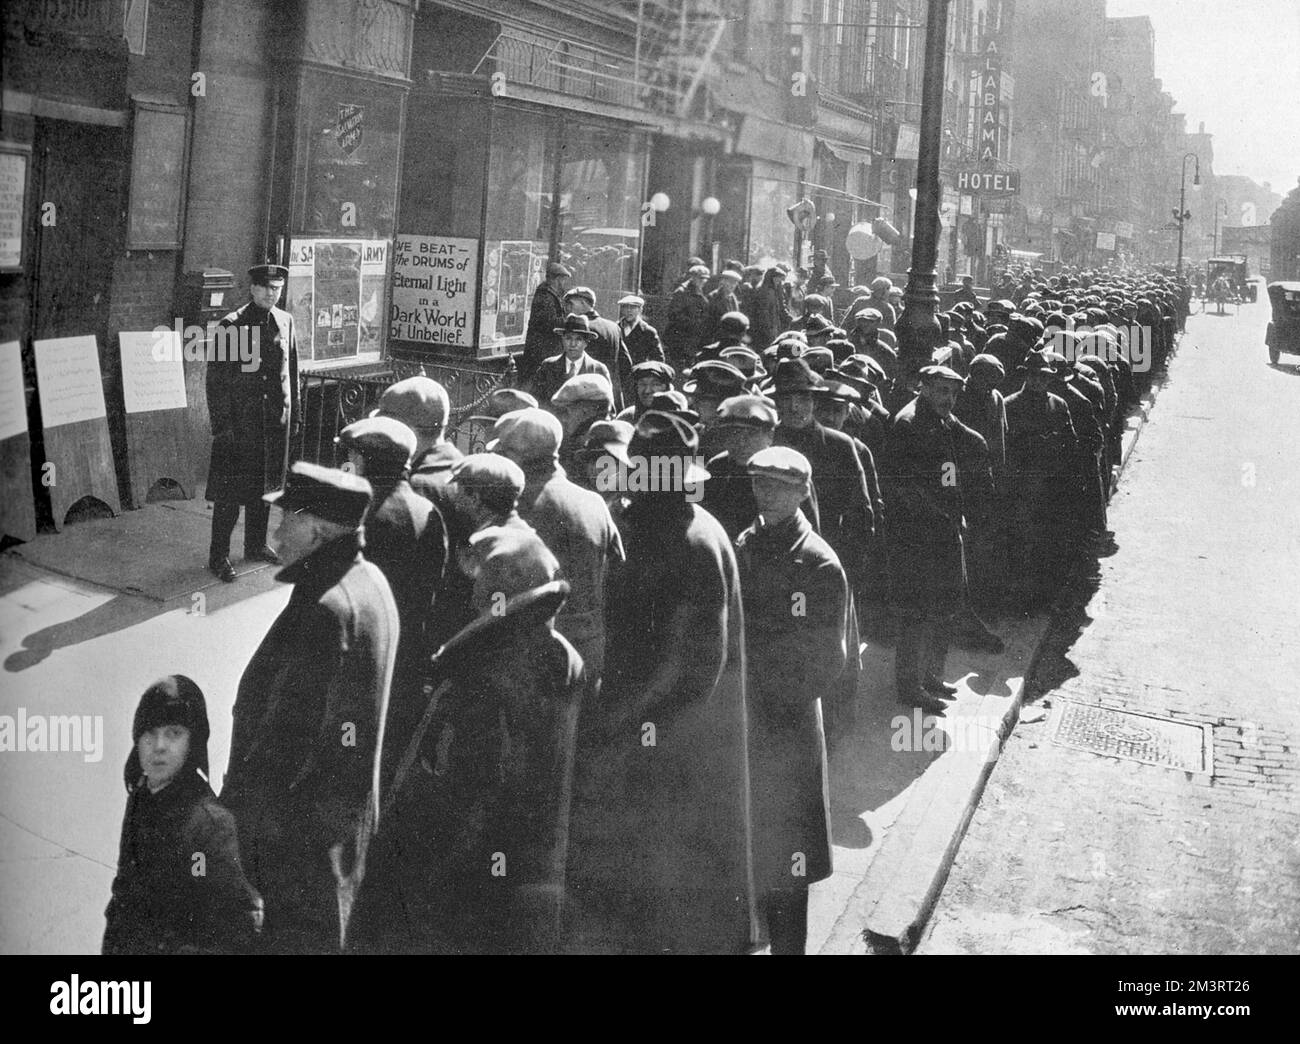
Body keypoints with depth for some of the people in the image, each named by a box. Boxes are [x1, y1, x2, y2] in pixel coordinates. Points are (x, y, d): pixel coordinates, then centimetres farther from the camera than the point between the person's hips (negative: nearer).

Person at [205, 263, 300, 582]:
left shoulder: (285, 322, 7)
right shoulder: (230, 326, -10)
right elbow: (215, 379, -9)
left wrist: (294, 413, 13)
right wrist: (221, 423, -13)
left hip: (276, 421, 5)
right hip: (240, 422, -5)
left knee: (264, 488, 15)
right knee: (230, 492, -2)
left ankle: (256, 546, 29)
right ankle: (218, 556, 7)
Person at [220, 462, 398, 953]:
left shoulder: (323, 610, -29)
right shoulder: (371, 581, 2)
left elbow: (288, 734, -26)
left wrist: (234, 806, -16)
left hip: (301, 820, -9)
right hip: (349, 802, 9)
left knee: (295, 934, 8)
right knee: (328, 927, 25)